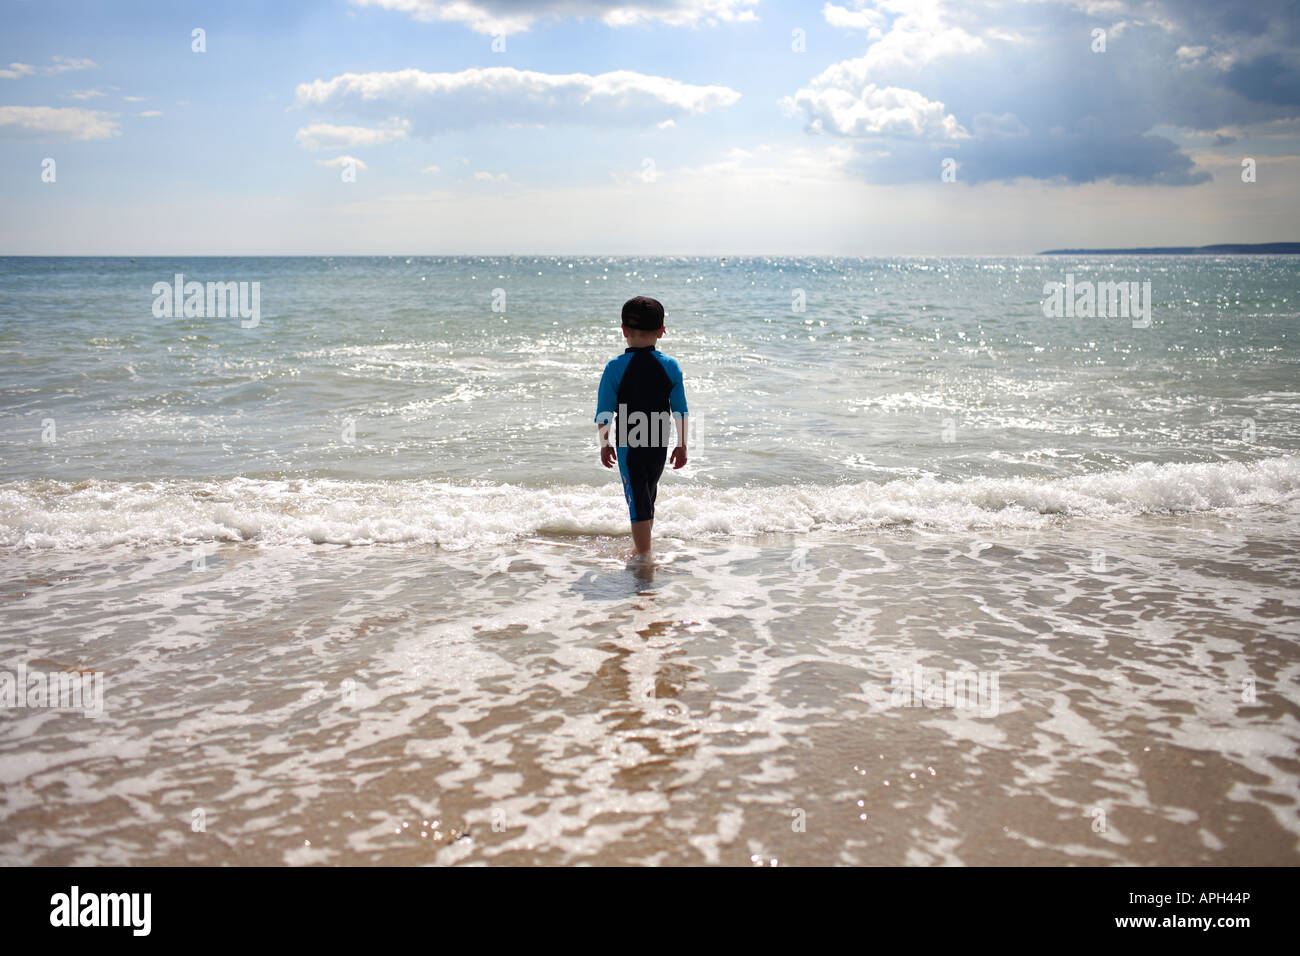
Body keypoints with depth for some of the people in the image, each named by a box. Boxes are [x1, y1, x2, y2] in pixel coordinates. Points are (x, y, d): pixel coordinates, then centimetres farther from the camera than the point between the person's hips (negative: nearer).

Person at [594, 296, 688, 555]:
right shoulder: (670, 366, -5)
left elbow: (604, 414, -8)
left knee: (638, 505, 1)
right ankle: (642, 547, 38)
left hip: (628, 448, -3)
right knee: (648, 498, 22)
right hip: (659, 446, 4)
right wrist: (681, 445, 11)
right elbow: (681, 412, 0)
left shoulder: (615, 368, -13)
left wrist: (605, 445, 6)